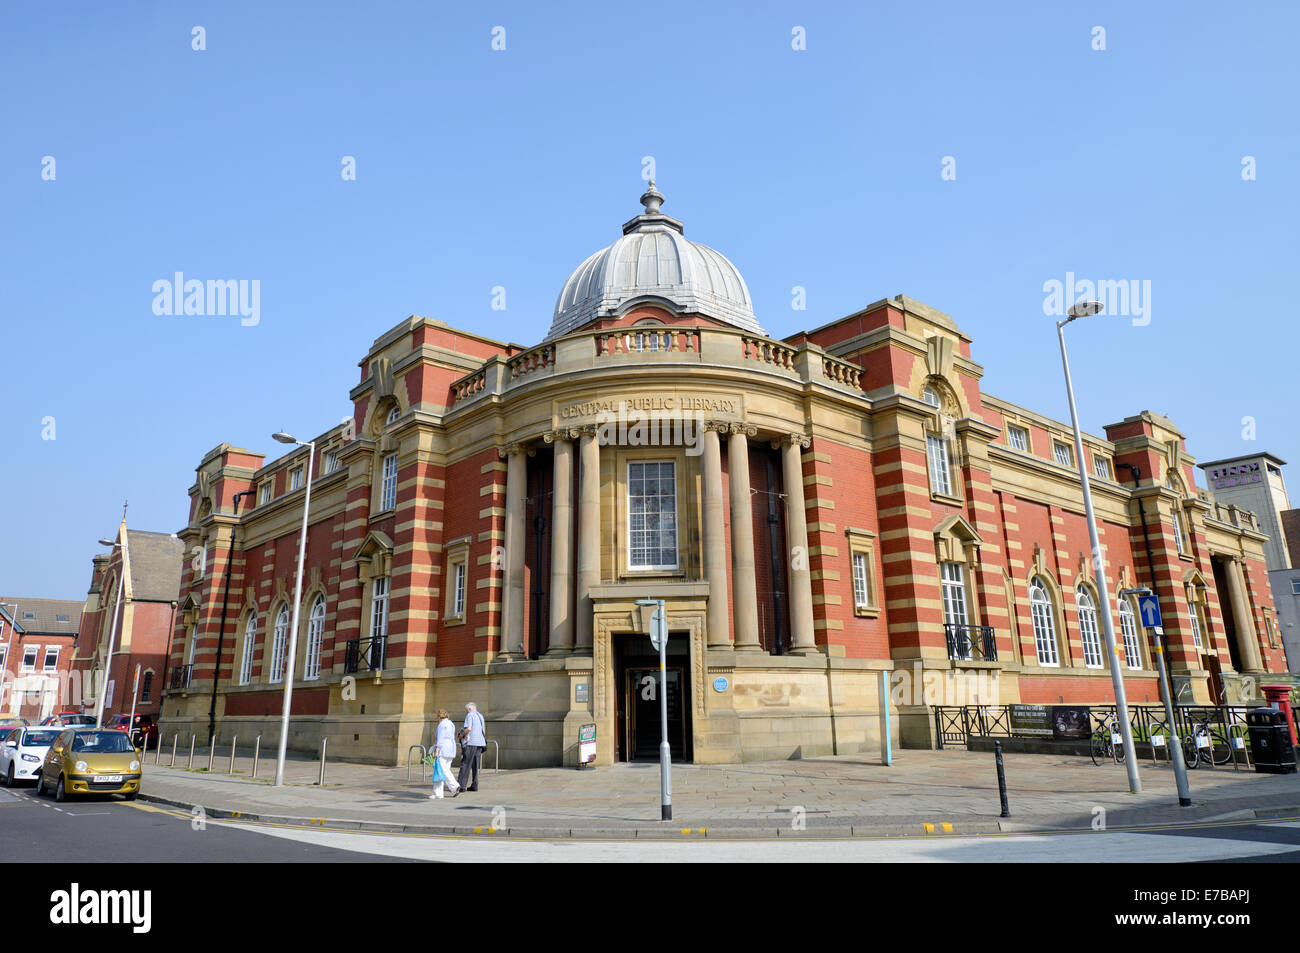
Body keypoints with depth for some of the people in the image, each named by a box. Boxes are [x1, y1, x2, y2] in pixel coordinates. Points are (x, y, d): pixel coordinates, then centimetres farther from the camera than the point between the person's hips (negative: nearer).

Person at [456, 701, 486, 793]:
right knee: (475, 765, 10)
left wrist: (462, 735, -3)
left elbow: (468, 728, -19)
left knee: (465, 765, -5)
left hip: (471, 743, -8)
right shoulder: (480, 716, 20)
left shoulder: (470, 715, -4)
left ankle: (461, 785, -7)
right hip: (480, 743, 8)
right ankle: (474, 785, 9)